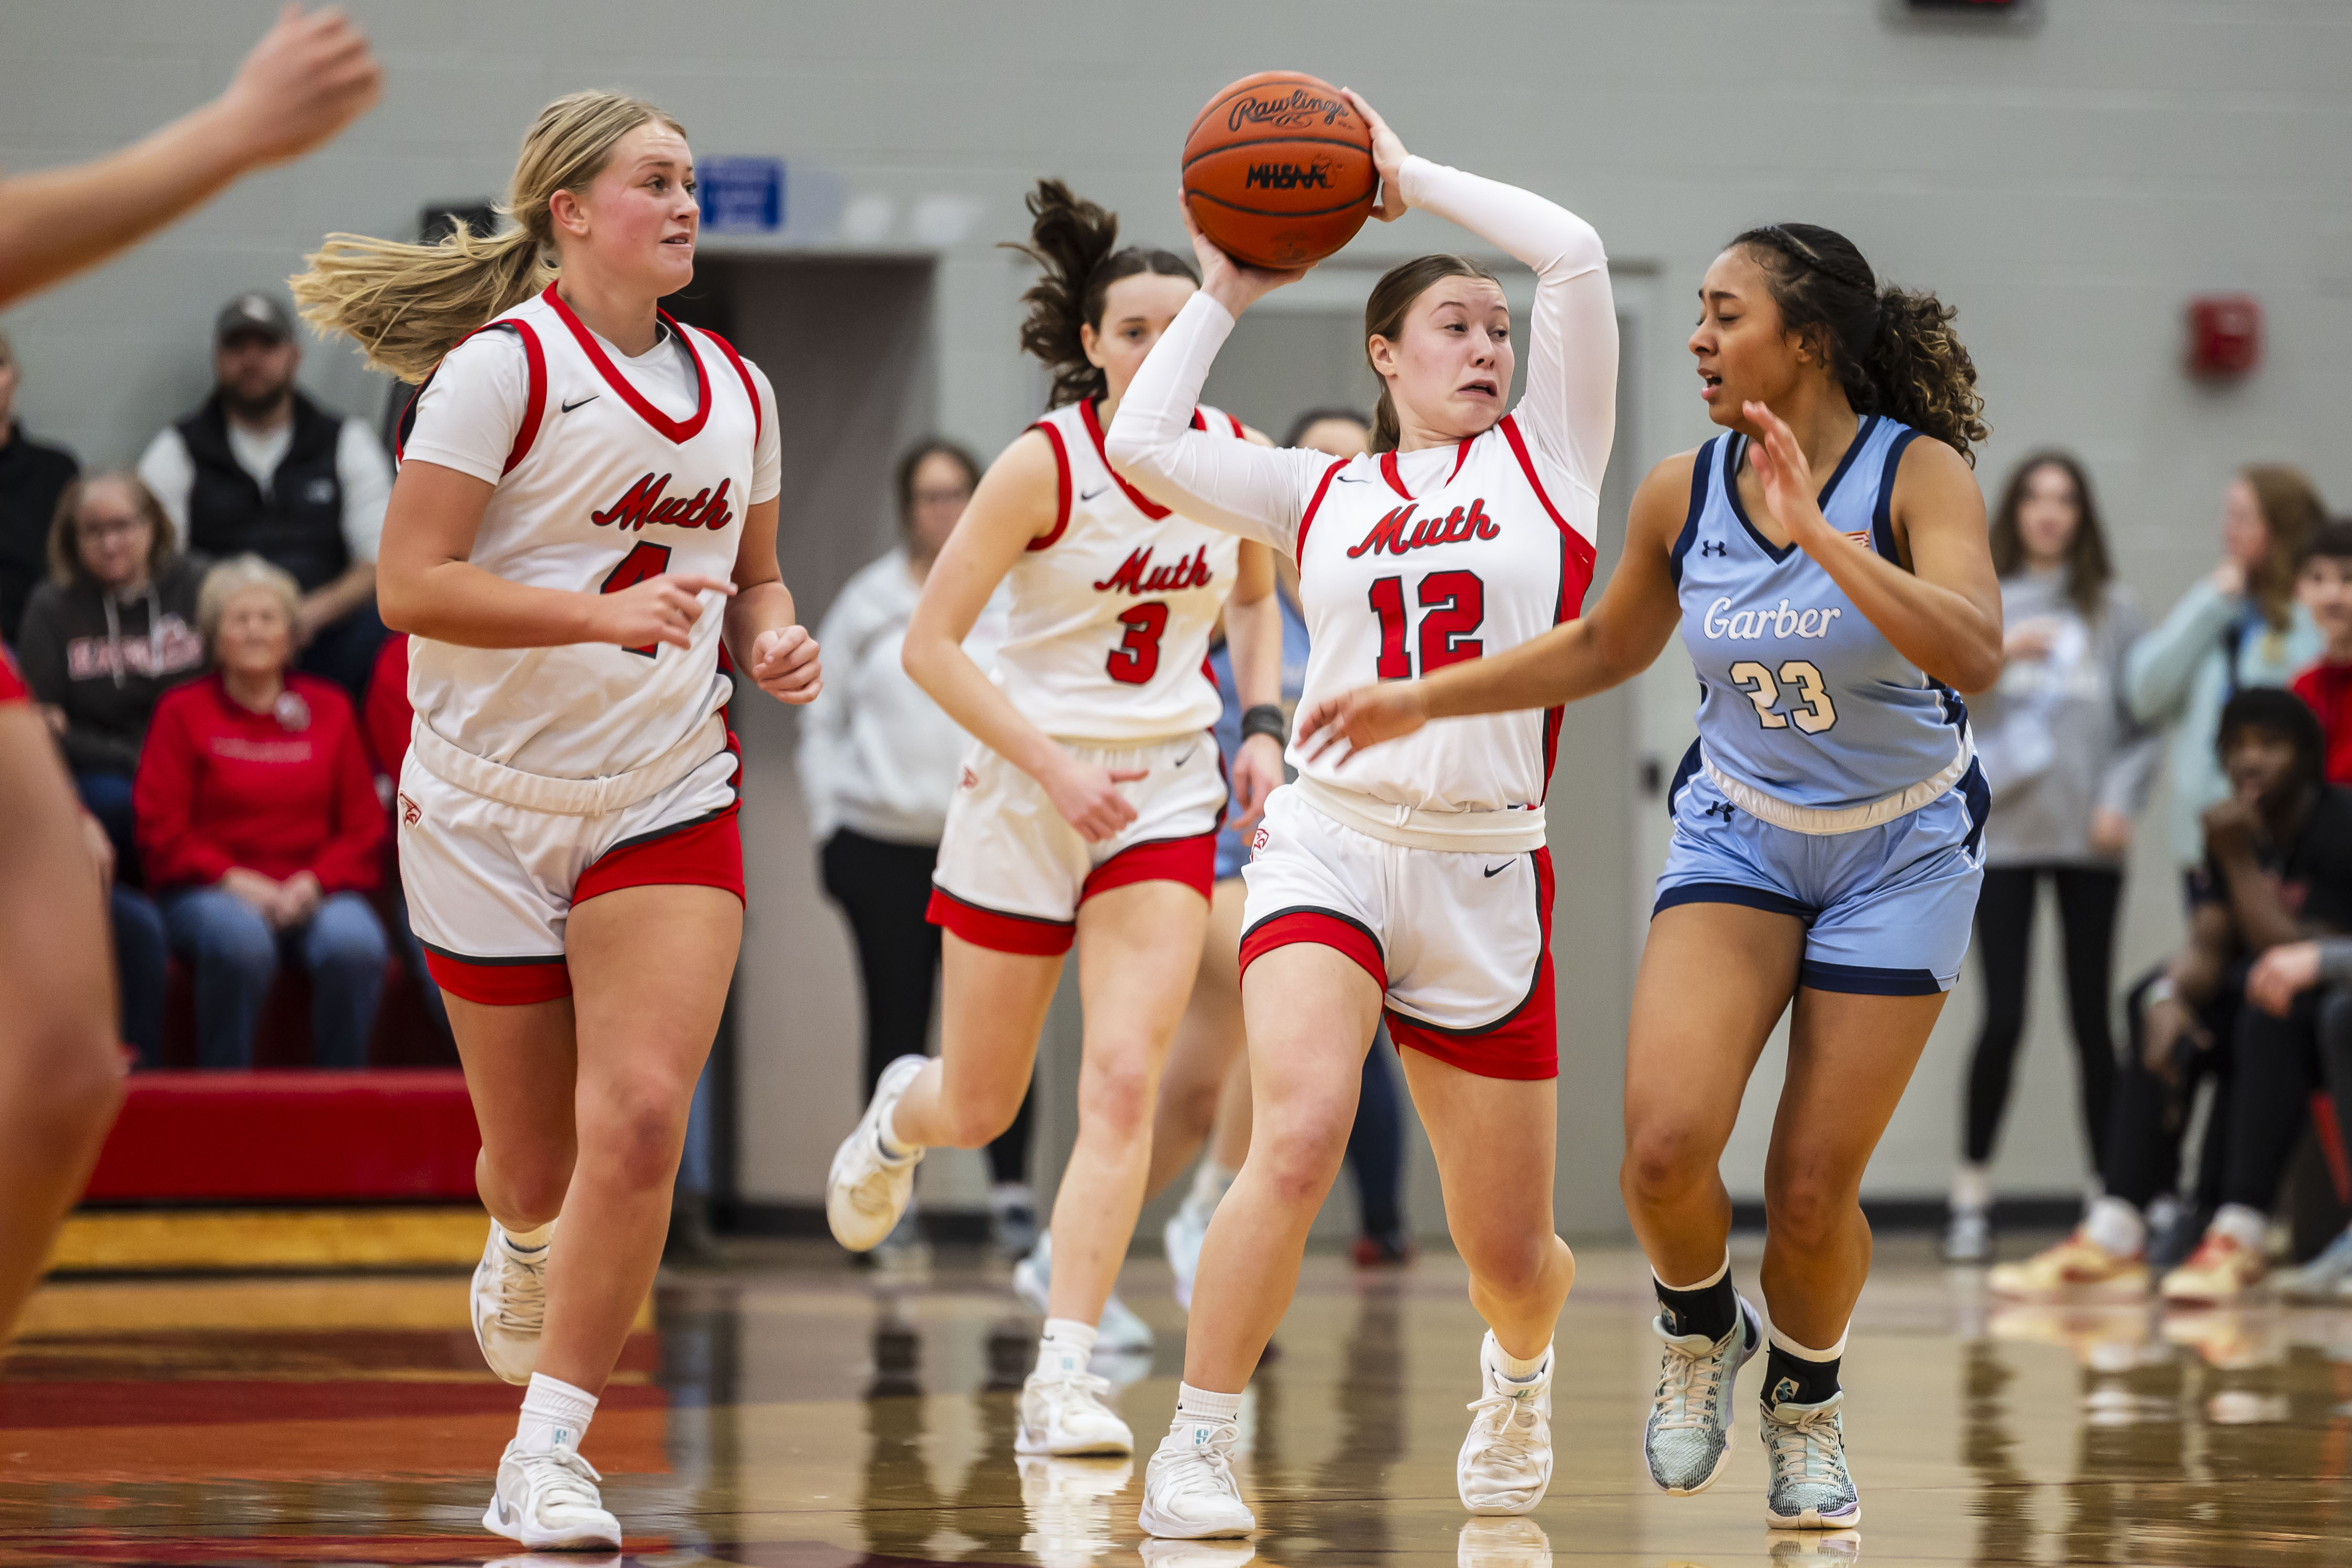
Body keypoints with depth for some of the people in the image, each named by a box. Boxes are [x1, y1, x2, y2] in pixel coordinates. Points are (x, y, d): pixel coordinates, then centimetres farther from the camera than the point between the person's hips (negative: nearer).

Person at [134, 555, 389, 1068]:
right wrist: (235, 880, -12)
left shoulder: (330, 709, 15)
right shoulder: (183, 712, 8)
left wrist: (313, 883, -8)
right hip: (211, 892, -2)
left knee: (356, 945, -33)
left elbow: (364, 827, 11)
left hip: (313, 888, 2)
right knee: (242, 942, -38)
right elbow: (161, 830, 2)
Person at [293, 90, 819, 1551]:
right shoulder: (503, 365, -11)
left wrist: (771, 639, 0)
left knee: (642, 1120, -16)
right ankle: (525, 1247, 47)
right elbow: (410, 583, -17)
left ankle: (548, 1458, -7)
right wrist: (604, 613, -26)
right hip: (492, 800, -3)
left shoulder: (737, 389, 8)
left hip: (670, 799, 3)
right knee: (537, 1159, 7)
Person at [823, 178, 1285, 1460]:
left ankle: (1064, 1378, -14)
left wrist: (1258, 729, 3)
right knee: (979, 1108, 9)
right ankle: (900, 1115, 48)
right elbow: (929, 642, -13)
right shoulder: (1044, 465, -15)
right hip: (1025, 788, -2)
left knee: (1124, 1083, -15)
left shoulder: (1237, 458, -3)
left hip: (1166, 791, 2)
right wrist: (1051, 766, -21)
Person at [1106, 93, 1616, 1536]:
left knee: (1508, 1253, 8)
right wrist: (1225, 294, 8)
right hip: (1328, 845, -1)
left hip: (1489, 875, 1)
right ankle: (1197, 1451, -18)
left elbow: (1576, 256, -3)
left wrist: (1407, 171, 5)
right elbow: (1142, 445, 1)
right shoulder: (1324, 495, 11)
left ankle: (1520, 1376, 44)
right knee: (1298, 1140, -27)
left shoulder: (1545, 456, 8)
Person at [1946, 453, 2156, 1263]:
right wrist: (1994, 656, -13)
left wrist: (2123, 799, -8)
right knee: (2004, 1016, -7)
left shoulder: (2113, 610, 7)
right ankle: (1972, 1193, 3)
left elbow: (2145, 717, 6)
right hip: (2001, 832, -1)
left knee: (2091, 1017, 2)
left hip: (2087, 839, 1)